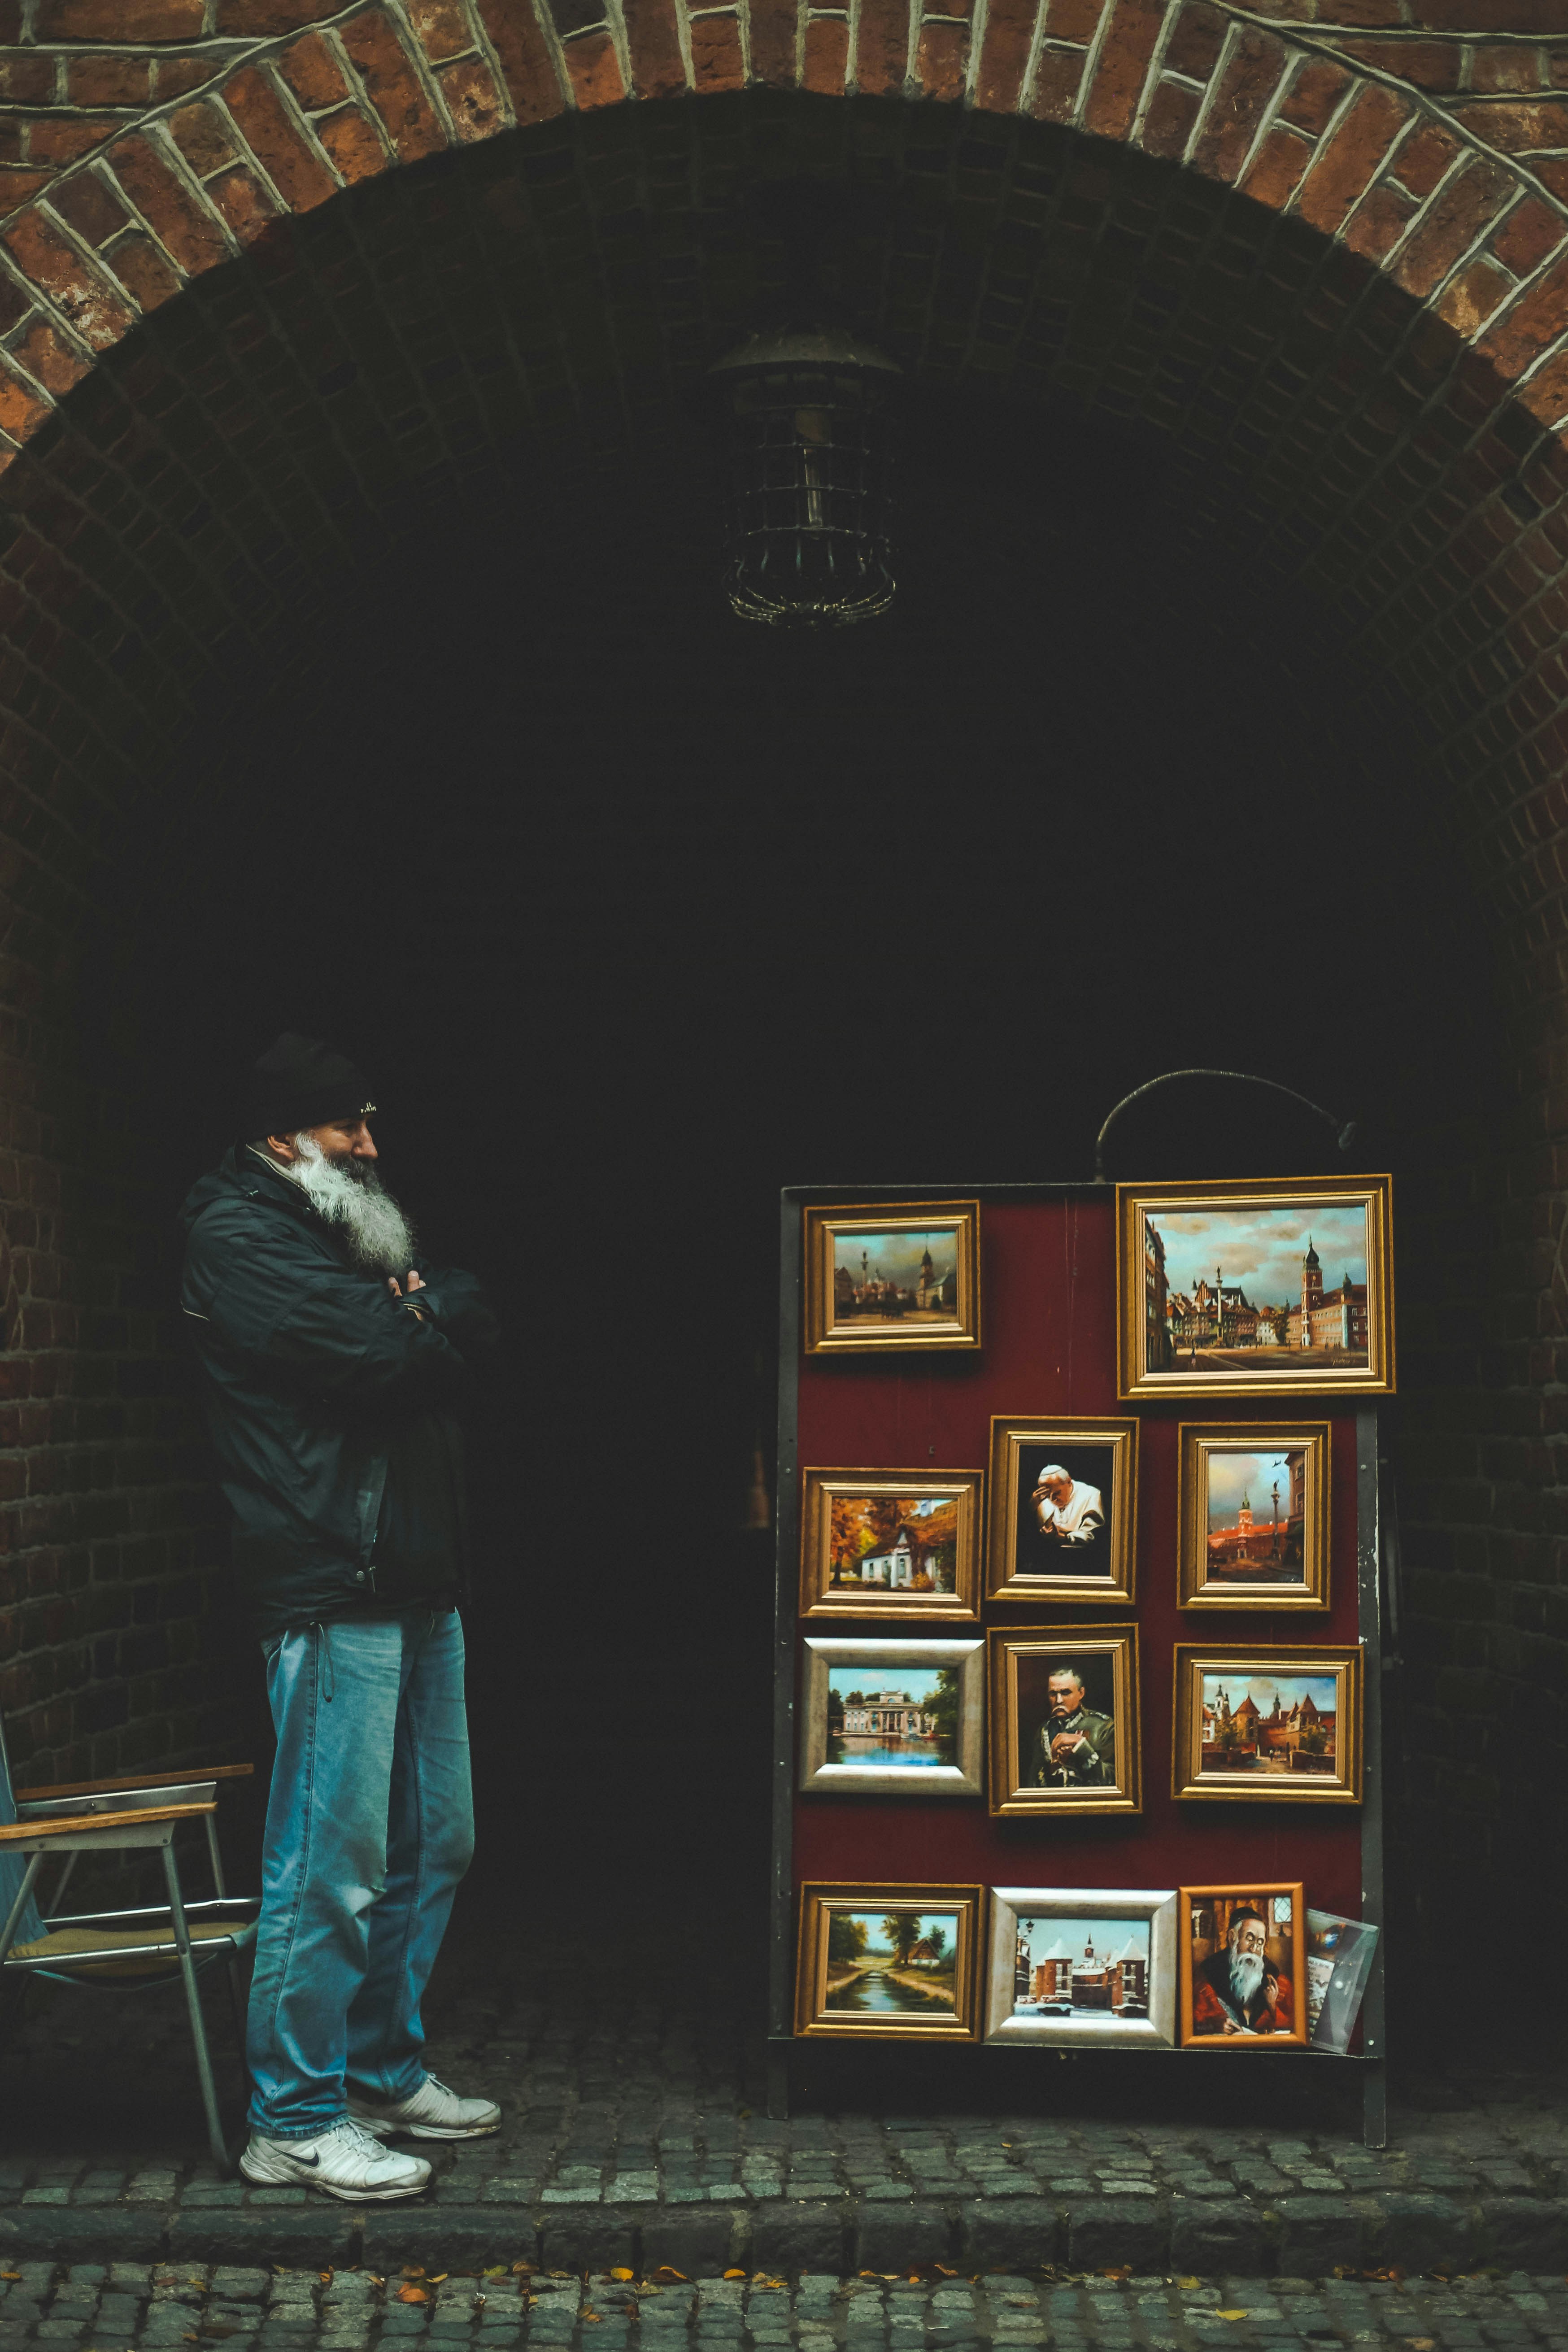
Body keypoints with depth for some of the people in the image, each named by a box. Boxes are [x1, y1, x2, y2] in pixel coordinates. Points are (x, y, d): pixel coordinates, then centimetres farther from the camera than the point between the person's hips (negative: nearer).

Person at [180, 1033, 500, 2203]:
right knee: (333, 1860, -7)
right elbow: (367, 1350, -18)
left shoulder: (356, 1235, 23)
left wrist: (412, 1315, -7)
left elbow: (472, 1328, 13)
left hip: (420, 1582, 10)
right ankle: (296, 2118, 2)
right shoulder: (237, 1233, -6)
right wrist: (423, 1320, 1)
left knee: (431, 1843, 14)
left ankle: (384, 2073, 27)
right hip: (333, 1588, -10)